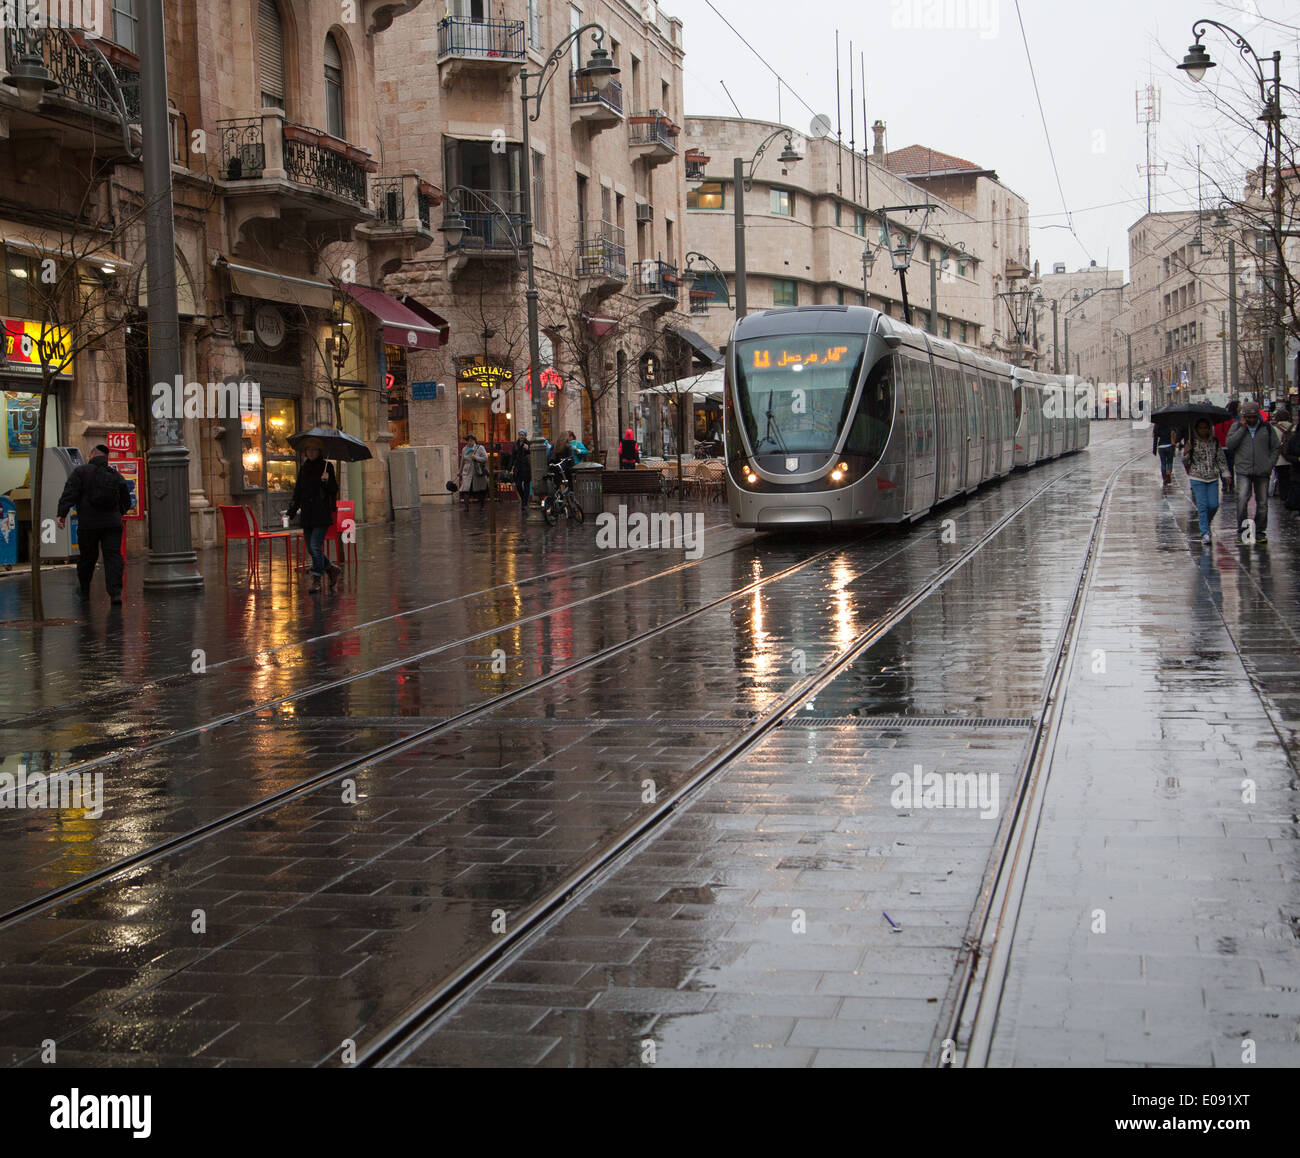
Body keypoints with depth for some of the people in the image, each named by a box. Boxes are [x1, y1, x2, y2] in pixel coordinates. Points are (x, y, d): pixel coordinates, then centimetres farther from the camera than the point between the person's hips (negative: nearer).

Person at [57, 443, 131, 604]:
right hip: (112, 523, 2)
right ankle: (115, 592, -16)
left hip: (88, 524, -2)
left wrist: (62, 513, -16)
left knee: (87, 557, 12)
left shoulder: (81, 471, 0)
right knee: (113, 556, -3)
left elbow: (69, 493, -12)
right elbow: (126, 502, 19)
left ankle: (84, 590, 30)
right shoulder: (117, 476, 13)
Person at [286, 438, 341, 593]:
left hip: (322, 514, -6)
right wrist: (291, 512, 12)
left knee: (315, 546, -12)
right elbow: (298, 492, 18)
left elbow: (334, 490, -2)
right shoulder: (303, 469, 14)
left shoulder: (326, 466, -1)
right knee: (310, 549, 7)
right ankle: (333, 569, 26)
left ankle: (316, 580, -3)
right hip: (307, 515, 6)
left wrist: (327, 481, -22)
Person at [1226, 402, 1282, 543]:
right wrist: (1242, 429, -10)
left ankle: (1260, 532, 15)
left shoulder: (1267, 428, 8)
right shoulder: (1237, 428, 7)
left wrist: (1270, 464, 2)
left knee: (1262, 502, 5)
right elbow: (1230, 444, -7)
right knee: (1242, 498, -20)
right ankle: (1242, 528, -13)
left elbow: (1276, 447, 12)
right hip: (1243, 471, -2)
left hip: (1262, 472, 2)